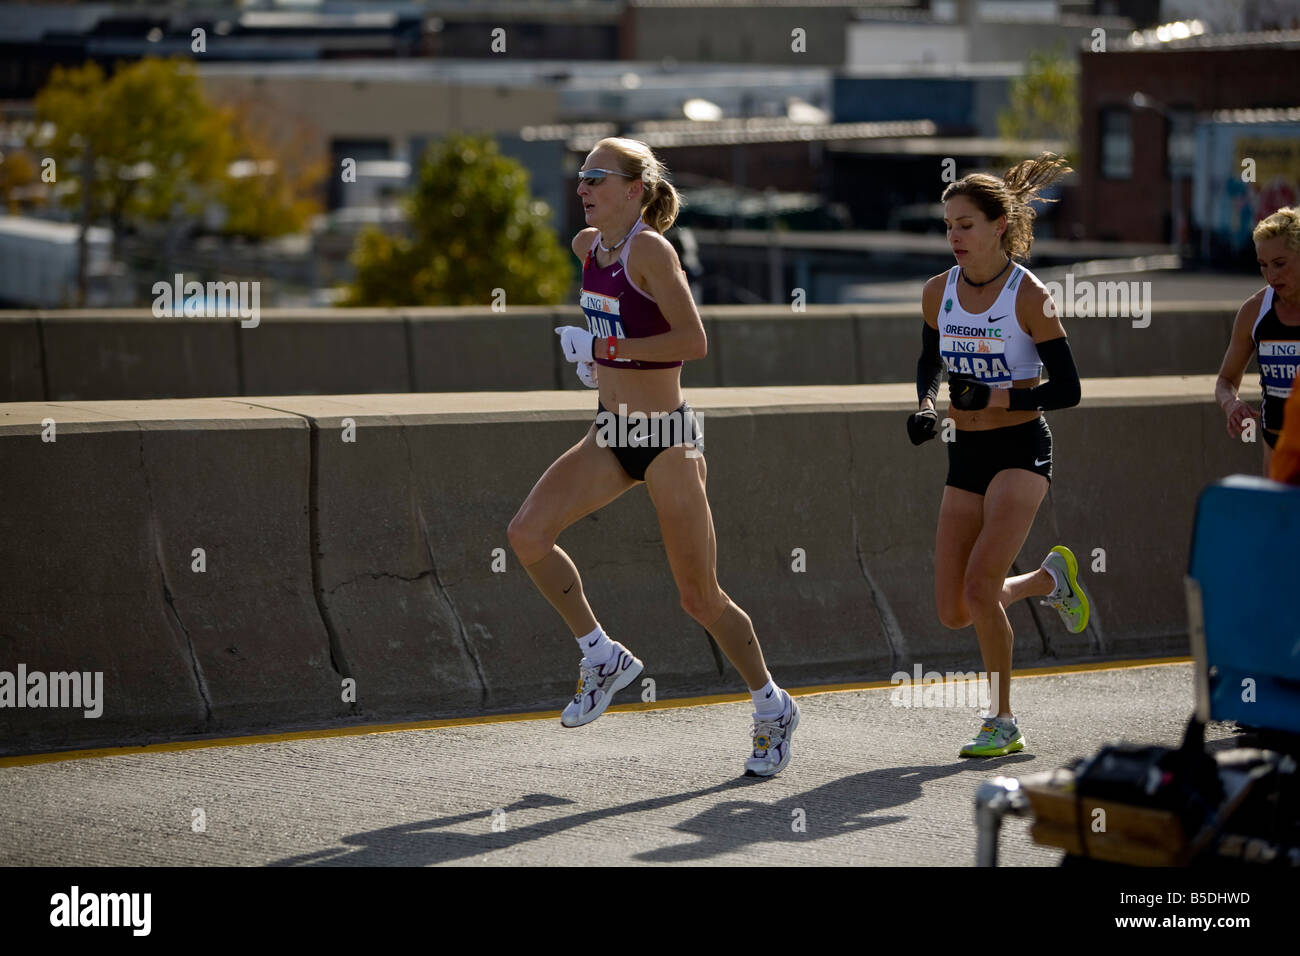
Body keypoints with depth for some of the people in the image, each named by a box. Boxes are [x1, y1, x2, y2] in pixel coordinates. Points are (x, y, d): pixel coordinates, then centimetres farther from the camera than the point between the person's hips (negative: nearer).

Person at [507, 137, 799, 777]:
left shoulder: (649, 249, -17)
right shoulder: (587, 246, 7)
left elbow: (694, 341, -24)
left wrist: (606, 348, -22)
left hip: (666, 436, -7)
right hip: (611, 434, 8)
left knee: (700, 598, -1)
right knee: (527, 534, -12)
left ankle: (772, 707, 20)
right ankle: (602, 657, 5)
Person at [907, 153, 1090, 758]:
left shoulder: (1028, 295, -14)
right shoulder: (938, 292, 1)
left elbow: (1067, 390, -13)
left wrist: (994, 397, -24)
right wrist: (926, 406, -2)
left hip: (1021, 451, -6)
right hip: (966, 456, 6)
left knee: (979, 583, -20)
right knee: (953, 612, 3)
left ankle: (1004, 722, -2)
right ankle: (1049, 580, 33)